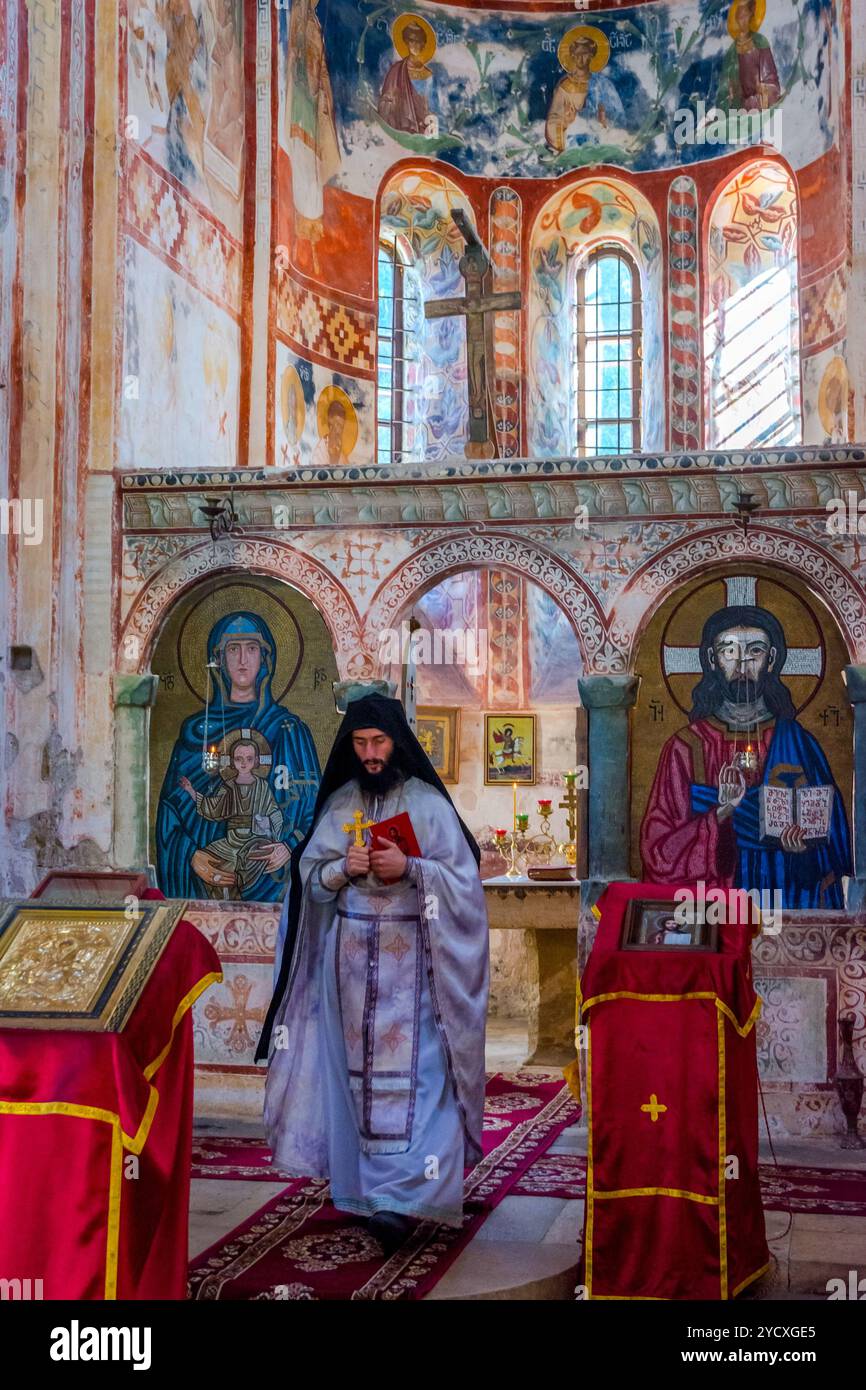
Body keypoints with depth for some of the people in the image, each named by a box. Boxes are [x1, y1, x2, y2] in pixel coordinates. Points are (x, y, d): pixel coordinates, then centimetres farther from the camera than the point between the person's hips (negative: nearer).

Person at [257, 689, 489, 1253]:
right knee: (357, 1068, 6)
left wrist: (409, 868, -20)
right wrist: (344, 869, -11)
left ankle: (399, 1196, -8)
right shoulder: (338, 804, 9)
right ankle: (362, 1185, 18)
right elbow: (309, 876, 9)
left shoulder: (429, 804, -2)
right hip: (348, 957, 4)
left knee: (406, 1070, -9)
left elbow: (464, 880, -5)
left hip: (409, 958, -3)